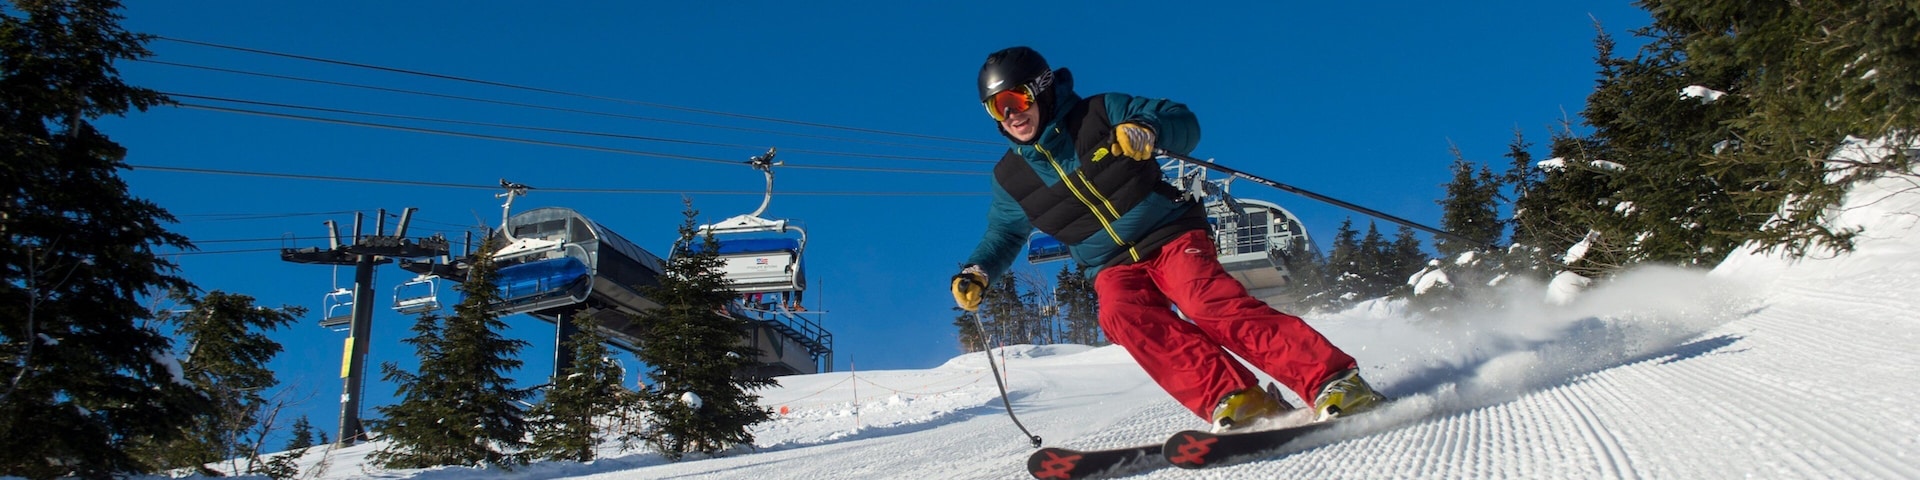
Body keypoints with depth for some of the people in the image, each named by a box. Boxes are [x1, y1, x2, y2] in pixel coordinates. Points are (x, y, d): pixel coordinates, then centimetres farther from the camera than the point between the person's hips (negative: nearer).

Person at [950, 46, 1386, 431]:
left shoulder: (1100, 113, -4)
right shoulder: (1011, 178, 7)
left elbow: (1185, 124, -3)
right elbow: (1003, 236, 22)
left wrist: (1150, 130, -25)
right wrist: (976, 272, 3)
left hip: (1172, 234, -3)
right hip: (1114, 266, 3)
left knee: (1206, 300, -32)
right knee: (1121, 314, -31)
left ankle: (1335, 382, -36)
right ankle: (1235, 400, -39)